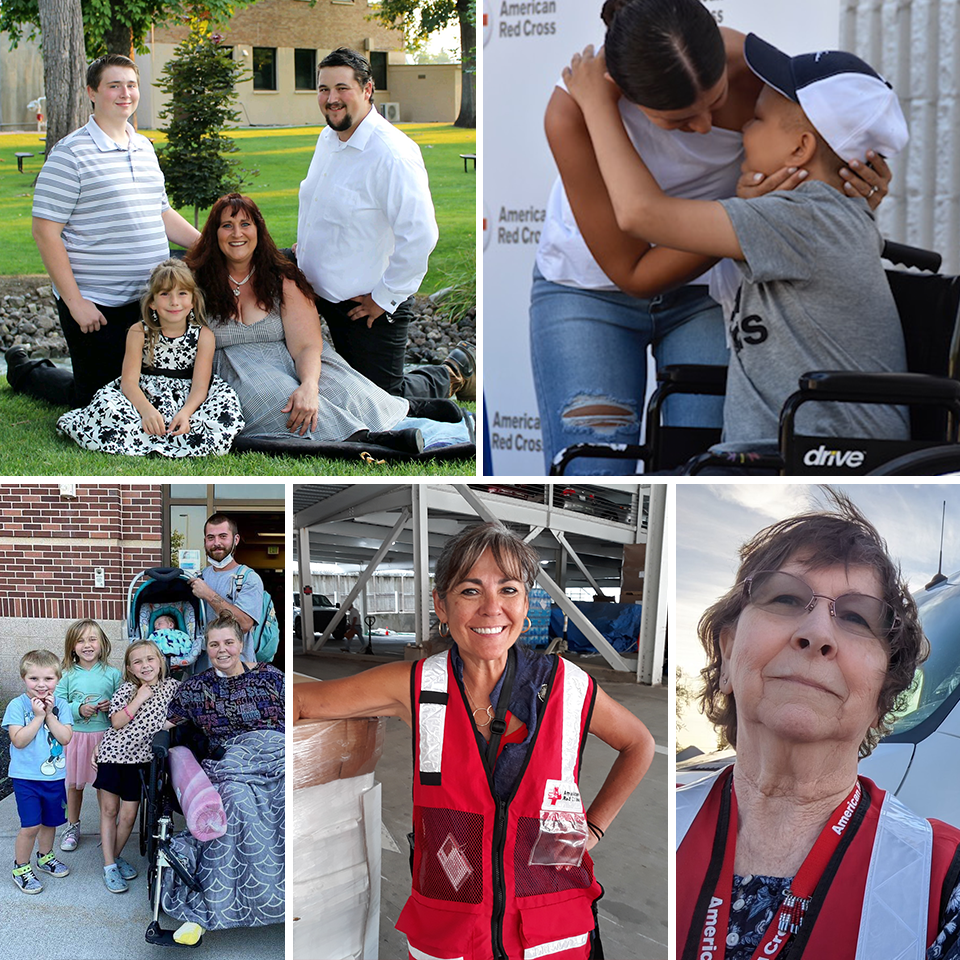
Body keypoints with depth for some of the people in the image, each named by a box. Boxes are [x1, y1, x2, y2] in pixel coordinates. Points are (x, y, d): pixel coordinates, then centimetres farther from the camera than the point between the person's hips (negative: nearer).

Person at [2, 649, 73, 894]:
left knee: (50, 821, 16)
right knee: (30, 825, -8)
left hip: (54, 775, 4)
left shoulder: (61, 705, -2)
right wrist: (38, 716, -20)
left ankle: (45, 857, 40)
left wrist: (49, 714, -17)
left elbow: (65, 738, -12)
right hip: (26, 776, -4)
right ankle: (20, 868, 10)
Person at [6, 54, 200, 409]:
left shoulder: (144, 147, 11)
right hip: (95, 305, -7)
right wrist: (75, 302, -18)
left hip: (147, 299, 7)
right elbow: (45, 233, -15)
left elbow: (162, 213, 23)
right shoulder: (71, 153, -12)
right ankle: (23, 369, 29)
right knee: (97, 399, 3)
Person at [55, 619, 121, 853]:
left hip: (105, 735, -1)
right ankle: (72, 826, 30)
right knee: (74, 783, 13)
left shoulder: (112, 674, -2)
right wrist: (79, 709, -19)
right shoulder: (68, 675, -1)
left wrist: (113, 705, -16)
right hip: (75, 735, 1)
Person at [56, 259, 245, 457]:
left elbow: (200, 386, -10)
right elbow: (129, 381, -10)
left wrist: (185, 413, -31)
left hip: (187, 401, 1)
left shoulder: (203, 335, -2)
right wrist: (146, 409, -31)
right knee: (109, 405, -31)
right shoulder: (139, 333, -2)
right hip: (145, 396, -1)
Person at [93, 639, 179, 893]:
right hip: (113, 753, -2)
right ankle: (109, 866, 9)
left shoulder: (171, 685, 1)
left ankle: (115, 855, 26)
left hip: (139, 758, 2)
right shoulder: (127, 689, -5)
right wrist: (139, 700, -17)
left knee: (129, 815, 3)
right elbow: (116, 722, -12)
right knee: (109, 810, 2)